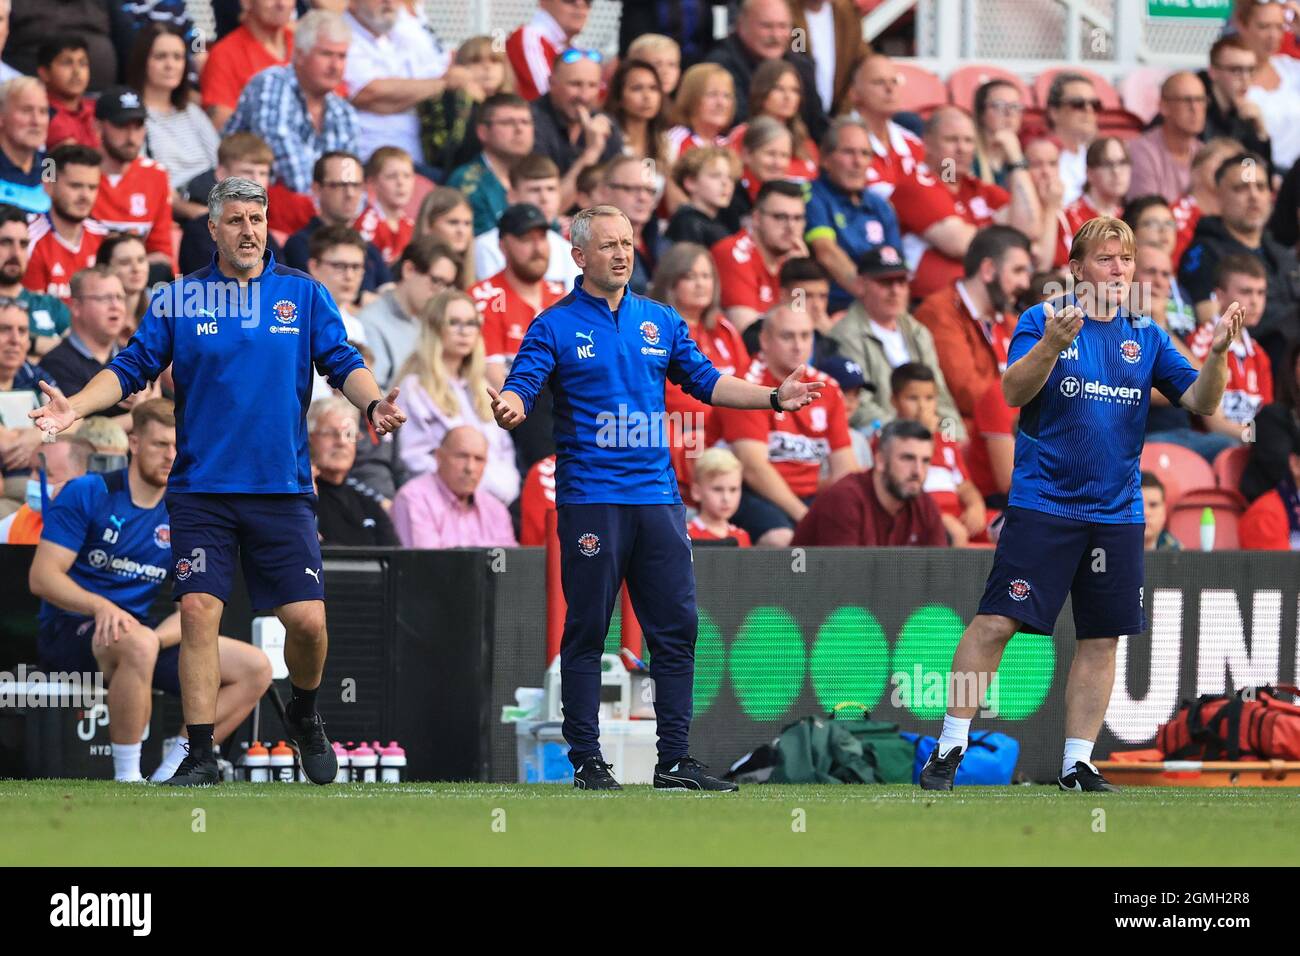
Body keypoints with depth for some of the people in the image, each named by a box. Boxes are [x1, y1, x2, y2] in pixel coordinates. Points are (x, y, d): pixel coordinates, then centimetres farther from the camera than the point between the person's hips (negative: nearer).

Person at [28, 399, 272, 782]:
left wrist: (158, 636, -20)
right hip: (69, 632, -6)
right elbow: (42, 577, -12)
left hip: (141, 632, 6)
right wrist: (102, 607, -30)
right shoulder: (86, 494, -6)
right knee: (137, 644, -41)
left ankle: (166, 780, -9)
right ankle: (126, 781, -29)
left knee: (256, 668, -9)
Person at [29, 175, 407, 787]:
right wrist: (77, 407, -10)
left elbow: (343, 364, 4)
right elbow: (132, 367, 6)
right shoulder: (179, 299, 5)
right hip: (201, 490, 0)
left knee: (307, 619, -5)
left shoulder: (304, 295, 6)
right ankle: (200, 755, -3)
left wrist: (374, 404, -17)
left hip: (282, 490, 0)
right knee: (198, 611, -9)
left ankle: (304, 715, 26)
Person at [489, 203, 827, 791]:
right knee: (587, 631, -2)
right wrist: (509, 408, -33)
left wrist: (772, 397, 7)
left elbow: (704, 380, 18)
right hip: (589, 498, -5)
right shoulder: (555, 326, -1)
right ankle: (585, 759, 4)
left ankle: (675, 760, 6)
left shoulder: (660, 321, 13)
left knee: (676, 628, 2)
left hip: (657, 495, 5)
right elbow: (522, 386, -10)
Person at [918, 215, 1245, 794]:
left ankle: (1077, 764, 11)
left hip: (1117, 513, 4)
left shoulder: (1145, 338, 9)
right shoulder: (1042, 320, -3)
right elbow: (1013, 392, -16)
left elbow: (1200, 402, 4)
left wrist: (1217, 354, -16)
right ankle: (949, 748, -4)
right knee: (997, 621, -10)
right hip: (1043, 503, -4)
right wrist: (1051, 344, -34)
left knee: (1101, 639, 4)